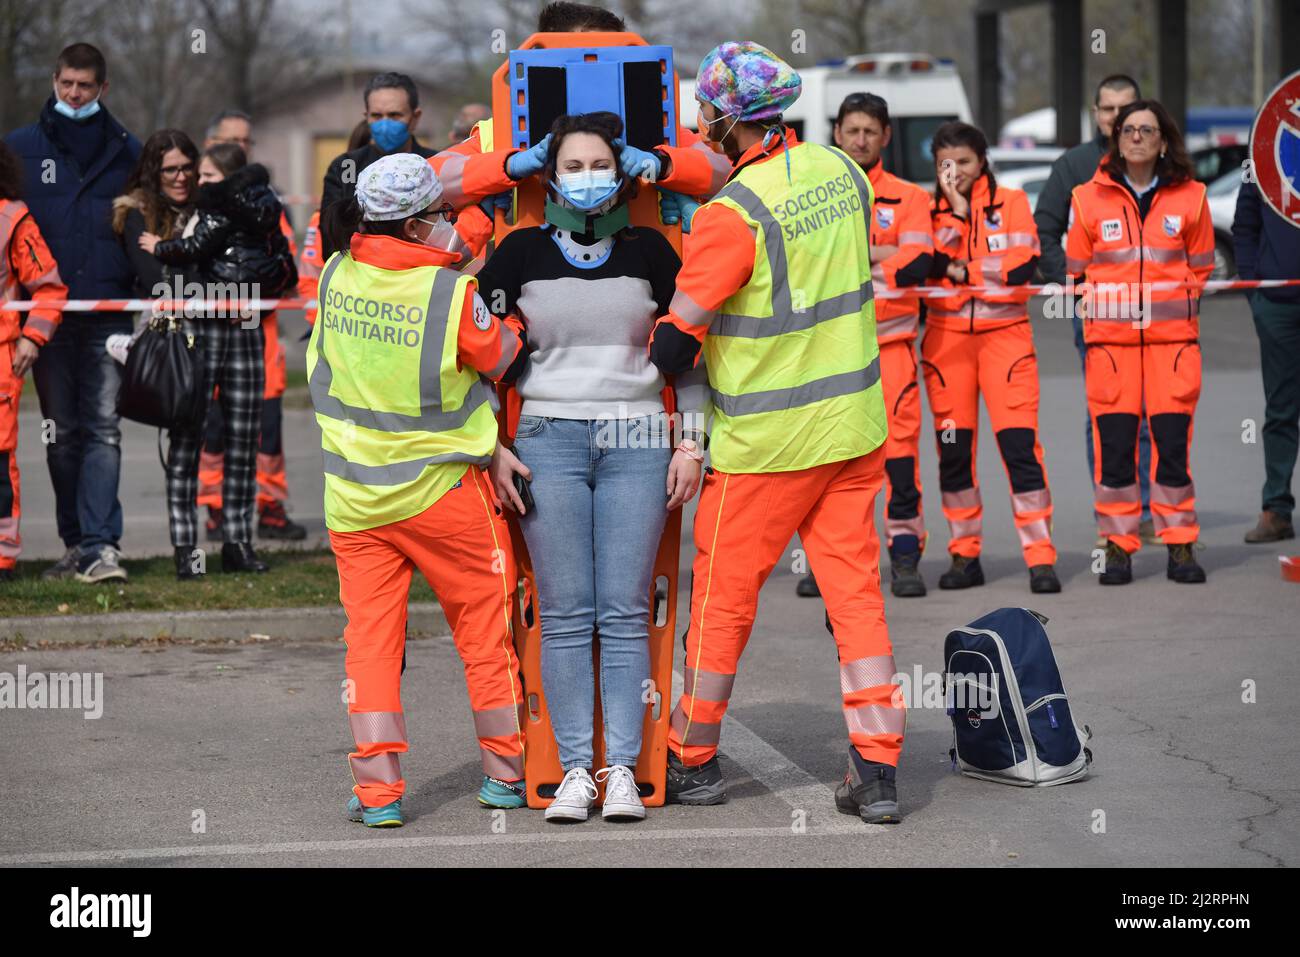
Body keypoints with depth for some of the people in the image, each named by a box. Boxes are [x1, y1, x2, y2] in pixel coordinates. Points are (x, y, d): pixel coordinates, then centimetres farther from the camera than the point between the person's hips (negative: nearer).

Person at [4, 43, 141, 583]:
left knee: (103, 429, -9)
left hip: (109, 312, -1)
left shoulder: (126, 153, 10)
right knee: (61, 433, 6)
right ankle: (76, 545, 14)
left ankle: (99, 546, -14)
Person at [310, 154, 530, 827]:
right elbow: (505, 361, -3)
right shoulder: (451, 292, -17)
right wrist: (513, 329, 15)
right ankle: (507, 770, 22)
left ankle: (377, 789, 4)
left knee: (371, 632, 8)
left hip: (352, 494, 3)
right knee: (484, 622, 13)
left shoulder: (335, 278, -5)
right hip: (443, 489, -3)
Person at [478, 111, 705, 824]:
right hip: (547, 442, 0)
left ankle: (622, 768, 0)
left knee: (625, 611, -3)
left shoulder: (648, 251, 8)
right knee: (565, 613, -3)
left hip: (636, 443, 0)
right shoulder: (521, 252, 5)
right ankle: (575, 770, 1)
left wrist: (691, 443, 7)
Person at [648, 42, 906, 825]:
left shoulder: (734, 211, -20)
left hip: (768, 439, -6)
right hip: (855, 422, 6)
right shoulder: (842, 171, 1)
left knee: (724, 592, 9)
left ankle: (694, 759, 21)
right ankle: (878, 771, 6)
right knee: (856, 585, 8)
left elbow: (677, 339, -16)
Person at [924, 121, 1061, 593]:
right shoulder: (931, 210, 9)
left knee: (1020, 443, -10)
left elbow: (1021, 267, -7)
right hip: (947, 337, 3)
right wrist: (956, 210, -10)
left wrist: (962, 271, -8)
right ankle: (965, 555, 13)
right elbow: (930, 265, -7)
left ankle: (1040, 557, -9)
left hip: (1004, 332, -2)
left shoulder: (1011, 202, 5)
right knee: (953, 448, 4)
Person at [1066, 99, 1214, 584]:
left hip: (1173, 335, 0)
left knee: (1173, 443, -2)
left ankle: (1180, 544, 7)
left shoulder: (1190, 197, 6)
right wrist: (1101, 306, 4)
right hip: (1109, 337, 0)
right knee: (1113, 444, -2)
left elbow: (1201, 269, 12)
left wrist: (1180, 305, 2)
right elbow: (1077, 270, 13)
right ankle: (1118, 545, 6)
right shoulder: (1089, 198, 6)